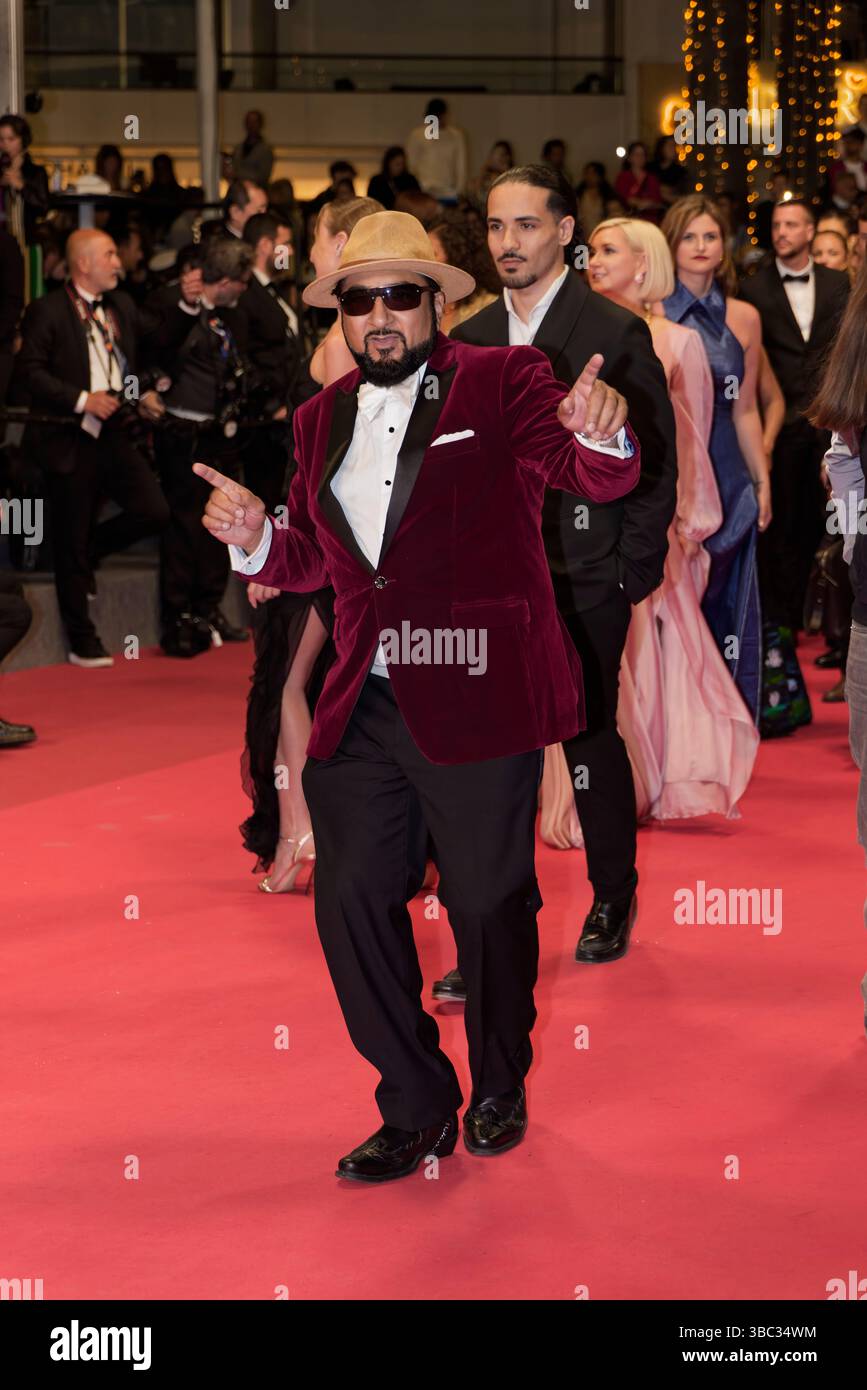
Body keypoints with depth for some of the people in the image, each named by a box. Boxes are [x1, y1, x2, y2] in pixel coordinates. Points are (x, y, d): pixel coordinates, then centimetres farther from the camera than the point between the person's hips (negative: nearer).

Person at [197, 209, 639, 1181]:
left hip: (478, 703, -5)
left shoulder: (501, 384, -2)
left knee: (488, 905, 8)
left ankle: (499, 1091, 31)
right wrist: (254, 540, -1)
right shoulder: (322, 419, 13)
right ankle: (416, 1110, 18)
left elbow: (599, 477, -13)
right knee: (351, 902, 3)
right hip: (360, 709, 5)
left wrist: (601, 434, -37)